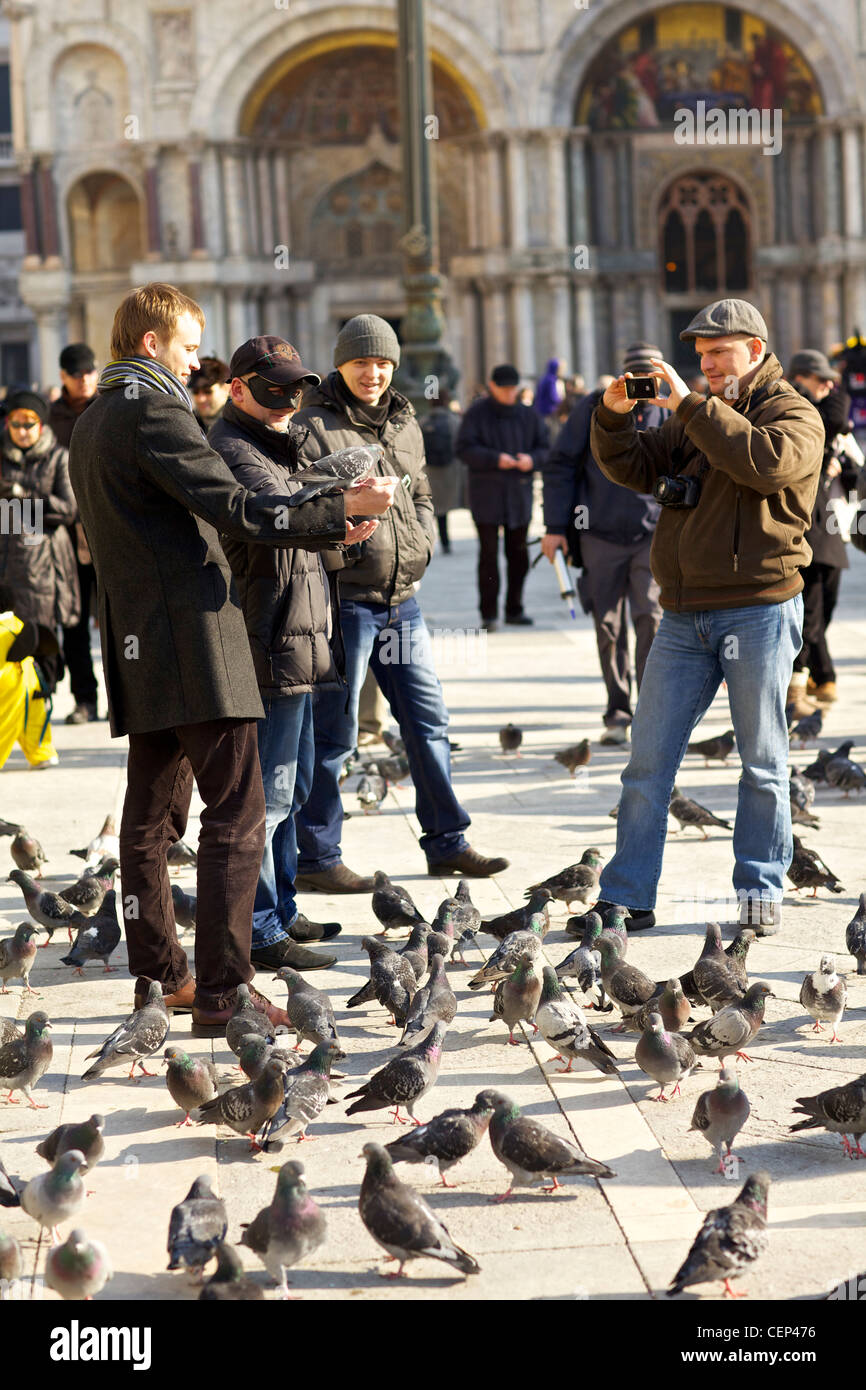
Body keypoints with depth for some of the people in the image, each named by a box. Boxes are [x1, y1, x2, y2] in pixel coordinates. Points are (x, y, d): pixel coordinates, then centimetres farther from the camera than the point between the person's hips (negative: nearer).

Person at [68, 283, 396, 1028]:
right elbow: (231, 507, -20)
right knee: (236, 815, -8)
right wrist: (341, 510, -19)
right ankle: (221, 991, -10)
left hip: (138, 650, 10)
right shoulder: (152, 411, -12)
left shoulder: (92, 424, 18)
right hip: (196, 640, -10)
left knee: (151, 815, 13)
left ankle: (159, 979, 19)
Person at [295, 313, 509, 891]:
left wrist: (422, 542, 6)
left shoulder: (404, 424, 14)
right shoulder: (314, 427, -8)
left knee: (428, 720, 11)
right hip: (343, 599, -7)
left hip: (402, 598, 7)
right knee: (333, 731, -1)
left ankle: (447, 842, 22)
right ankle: (317, 858, 8)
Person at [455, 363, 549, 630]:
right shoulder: (477, 414, -1)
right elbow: (464, 448, -9)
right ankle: (489, 613, -4)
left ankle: (514, 609, 18)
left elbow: (545, 447, 10)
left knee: (518, 553, 8)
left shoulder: (528, 415, 10)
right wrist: (495, 459, -22)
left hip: (519, 493, 4)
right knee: (489, 553, -7)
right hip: (486, 495, -4)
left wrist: (532, 458, -12)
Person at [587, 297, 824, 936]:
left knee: (763, 763, 4)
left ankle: (761, 890, 16)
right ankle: (626, 899, 7)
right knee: (648, 759, 3)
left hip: (760, 612, -5)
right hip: (685, 616, 6)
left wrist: (690, 404, -20)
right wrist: (614, 416, -4)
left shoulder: (794, 414, -1)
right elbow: (634, 467, 15)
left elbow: (767, 463, -22)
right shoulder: (693, 420, 18)